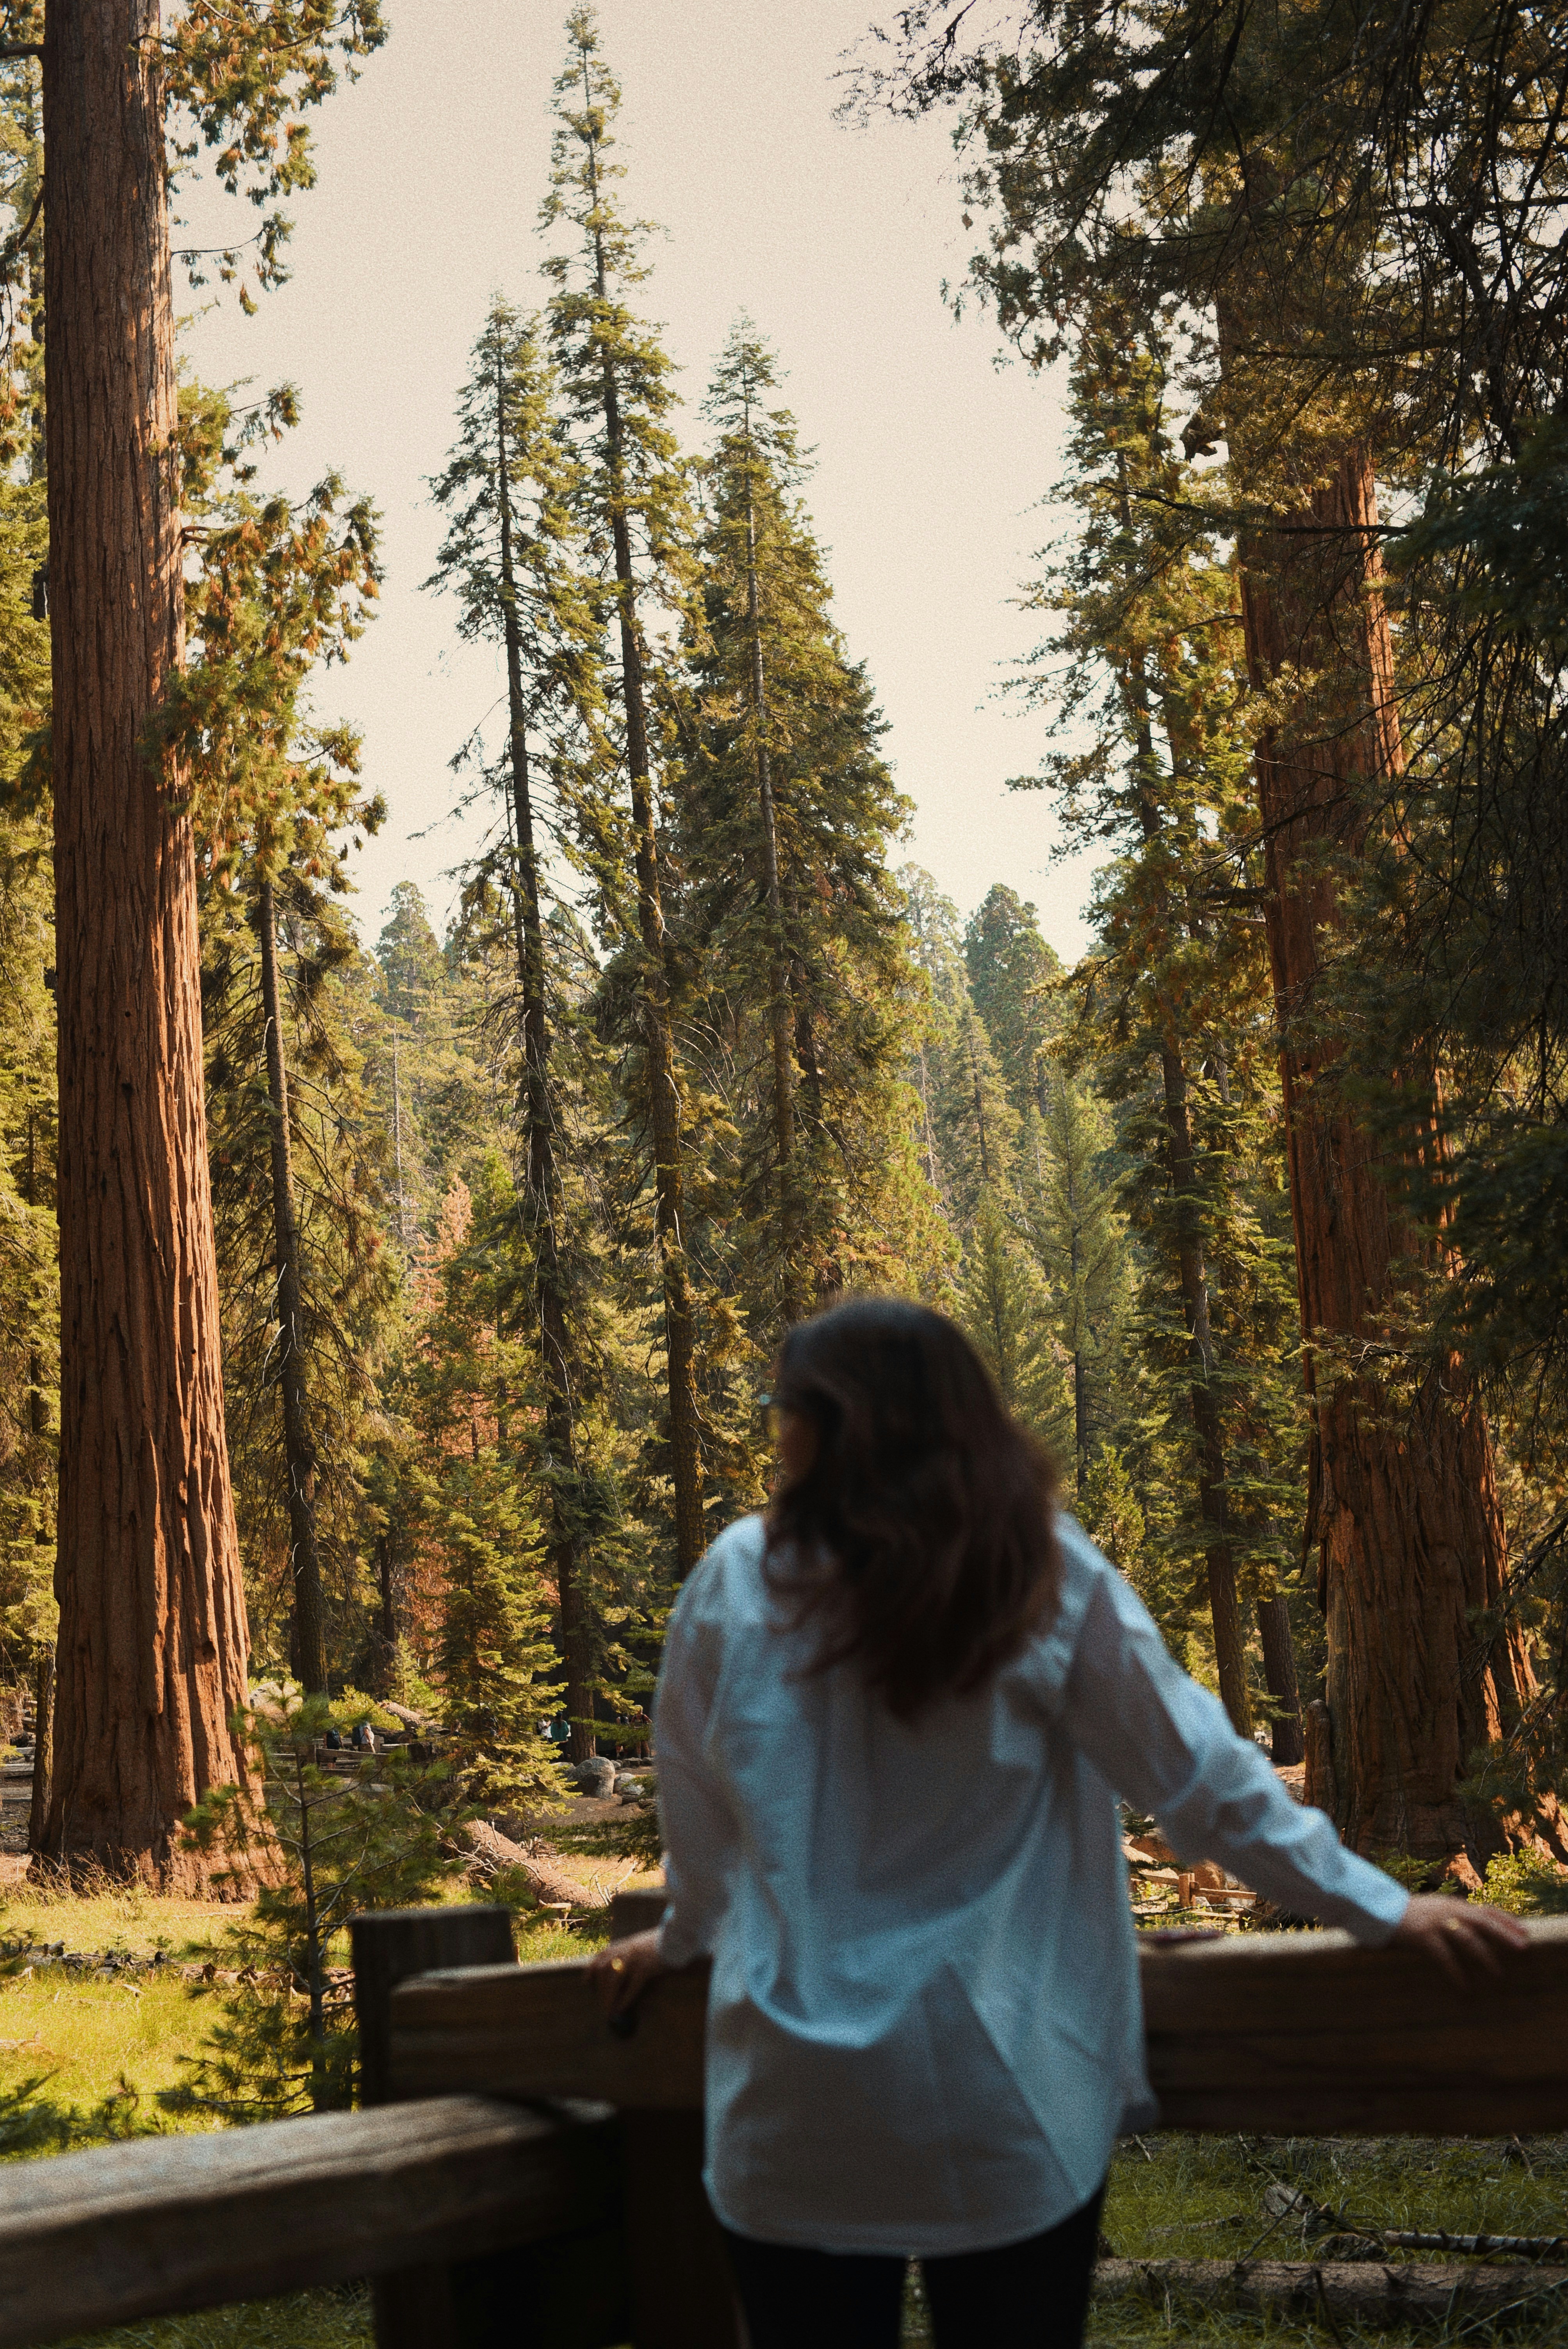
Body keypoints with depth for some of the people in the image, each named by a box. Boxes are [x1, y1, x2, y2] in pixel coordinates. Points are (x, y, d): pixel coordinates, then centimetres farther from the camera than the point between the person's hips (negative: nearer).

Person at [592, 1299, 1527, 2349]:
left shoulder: (738, 1583, -7)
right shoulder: (1049, 1578, -9)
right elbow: (1197, 1775, -3)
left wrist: (685, 1936, 28)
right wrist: (1383, 1908, 8)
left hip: (793, 2112, 1)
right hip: (997, 2104, 0)